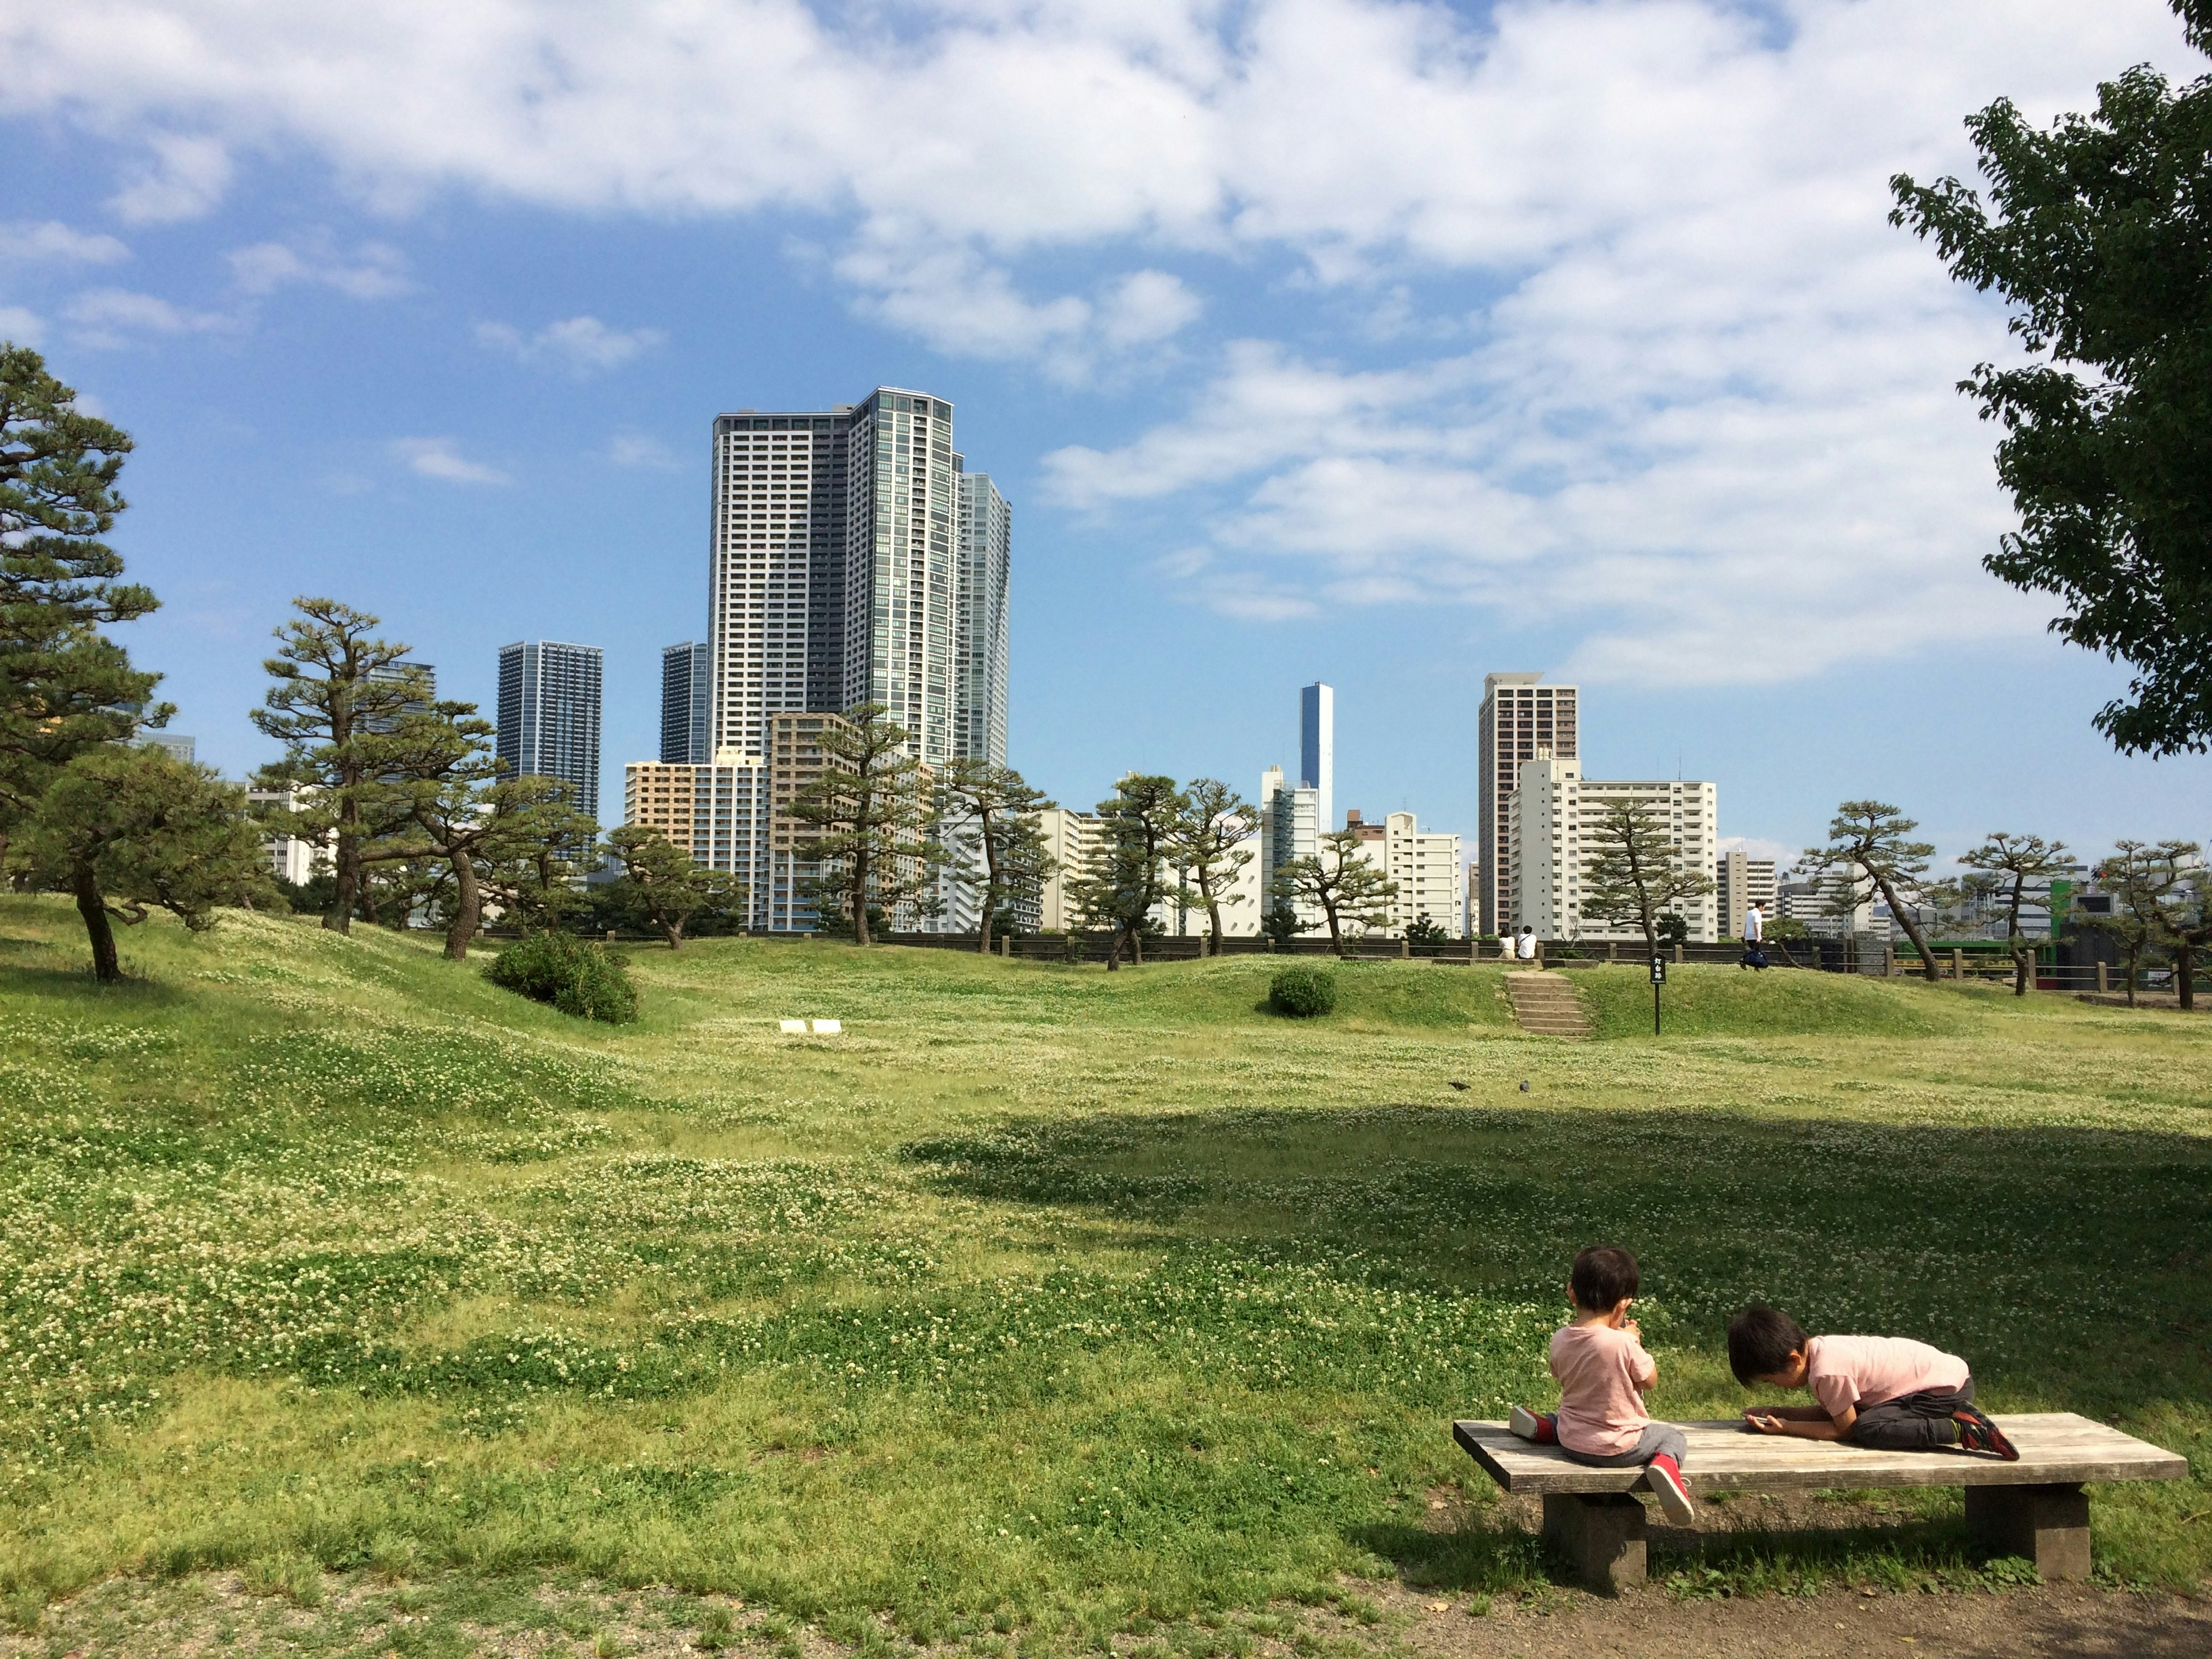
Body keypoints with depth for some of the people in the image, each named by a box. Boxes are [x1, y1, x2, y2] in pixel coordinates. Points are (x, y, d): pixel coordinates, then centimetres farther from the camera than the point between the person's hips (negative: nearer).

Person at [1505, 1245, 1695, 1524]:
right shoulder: (1624, 1344, -27)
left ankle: (1544, 1427, 15)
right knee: (1673, 1437, 20)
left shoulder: (1559, 1339, -10)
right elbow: (1650, 1379, -9)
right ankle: (1665, 1464, -8)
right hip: (1619, 1448, -5)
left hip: (1571, 1444, 5)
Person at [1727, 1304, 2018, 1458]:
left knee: (1867, 1430, -23)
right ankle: (1956, 1419, 10)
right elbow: (1831, 1412, 13)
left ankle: (1965, 1430, -18)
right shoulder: (1817, 1348, 4)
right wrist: (1778, 1412, 4)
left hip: (1947, 1390, -10)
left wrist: (1785, 1427, -11)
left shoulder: (1828, 1371, -23)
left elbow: (1844, 1429, -12)